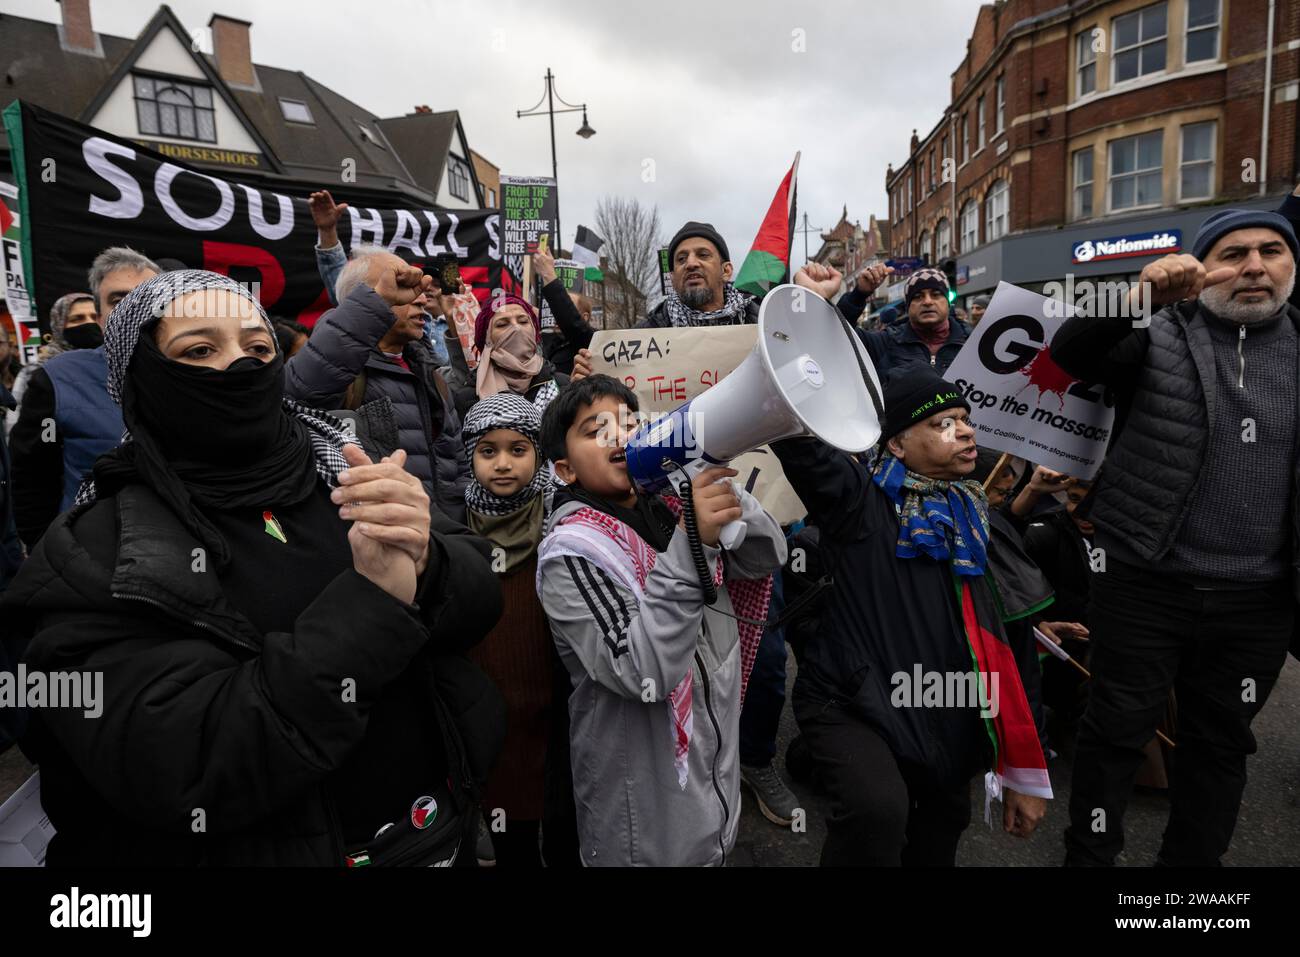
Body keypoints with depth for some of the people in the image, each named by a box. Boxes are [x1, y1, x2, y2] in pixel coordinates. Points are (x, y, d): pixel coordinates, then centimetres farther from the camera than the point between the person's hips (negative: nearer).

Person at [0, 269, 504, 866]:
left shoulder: (345, 473, -5)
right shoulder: (96, 556, -15)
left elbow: (480, 599, -8)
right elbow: (184, 777, -25)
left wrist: (424, 563, -31)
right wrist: (375, 599, -31)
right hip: (259, 847, -3)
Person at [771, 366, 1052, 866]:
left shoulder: (978, 524, 6)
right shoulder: (860, 496, -9)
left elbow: (1009, 648, 9)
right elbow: (795, 435, -26)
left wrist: (1025, 773, 11)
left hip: (945, 725, 6)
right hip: (849, 705, -5)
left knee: (935, 846, 19)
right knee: (878, 808, -32)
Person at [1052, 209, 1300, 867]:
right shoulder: (1157, 333, 0)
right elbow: (1069, 354, -18)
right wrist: (1140, 297, -33)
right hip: (1145, 583, -3)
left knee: (1221, 741, 16)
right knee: (1117, 729, 8)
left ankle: (1192, 860, 35)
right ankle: (1088, 856, 25)